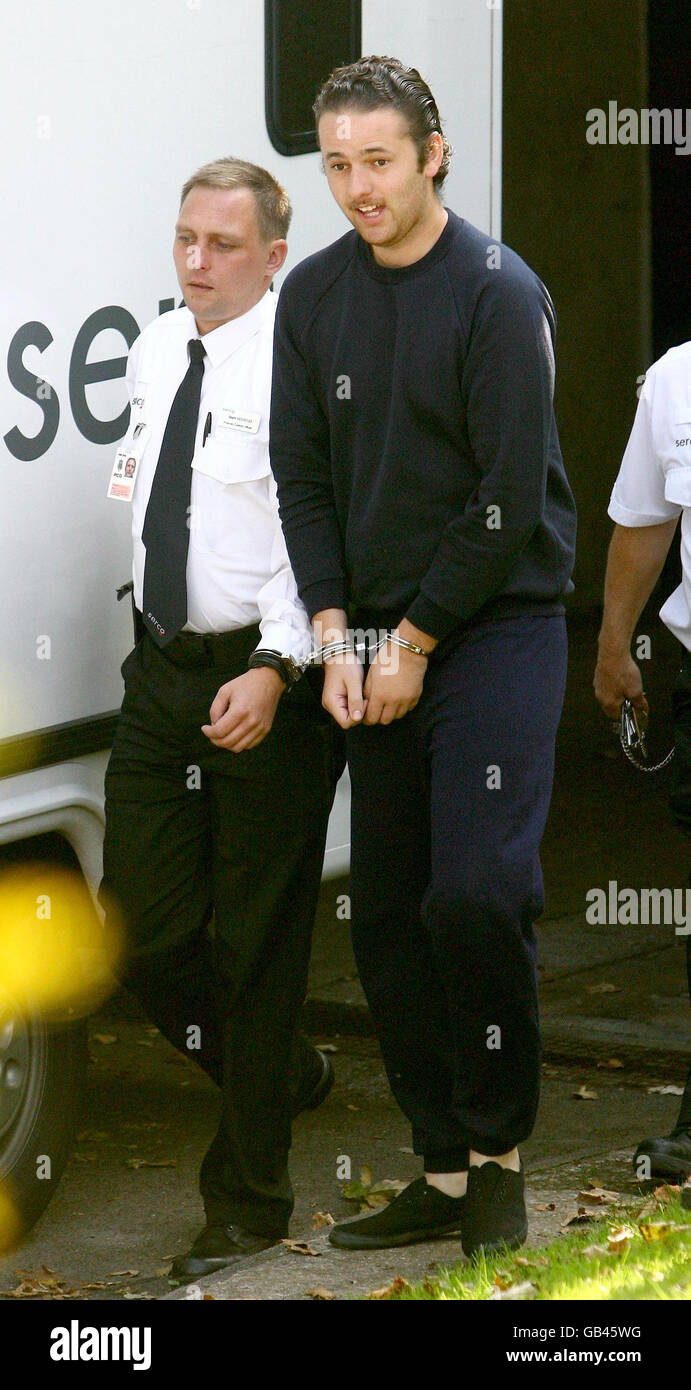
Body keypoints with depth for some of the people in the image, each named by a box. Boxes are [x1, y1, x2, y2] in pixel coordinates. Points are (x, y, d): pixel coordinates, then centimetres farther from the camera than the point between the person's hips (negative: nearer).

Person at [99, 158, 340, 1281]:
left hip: (264, 685, -7)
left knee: (254, 945, 1)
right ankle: (284, 1075, 34)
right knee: (145, 933, 7)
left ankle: (246, 1207, 12)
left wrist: (273, 669, -26)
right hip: (163, 671, 7)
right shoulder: (154, 355, 11)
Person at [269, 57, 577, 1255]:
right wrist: (335, 632, -3)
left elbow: (511, 498, -13)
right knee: (387, 914, 5)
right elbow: (302, 478, 9)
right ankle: (445, 1172, 13)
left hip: (497, 627, -6)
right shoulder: (314, 296, 8)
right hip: (378, 647, 6)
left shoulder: (498, 294, -10)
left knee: (477, 891, -18)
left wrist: (417, 640, -10)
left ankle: (499, 1153, -1)